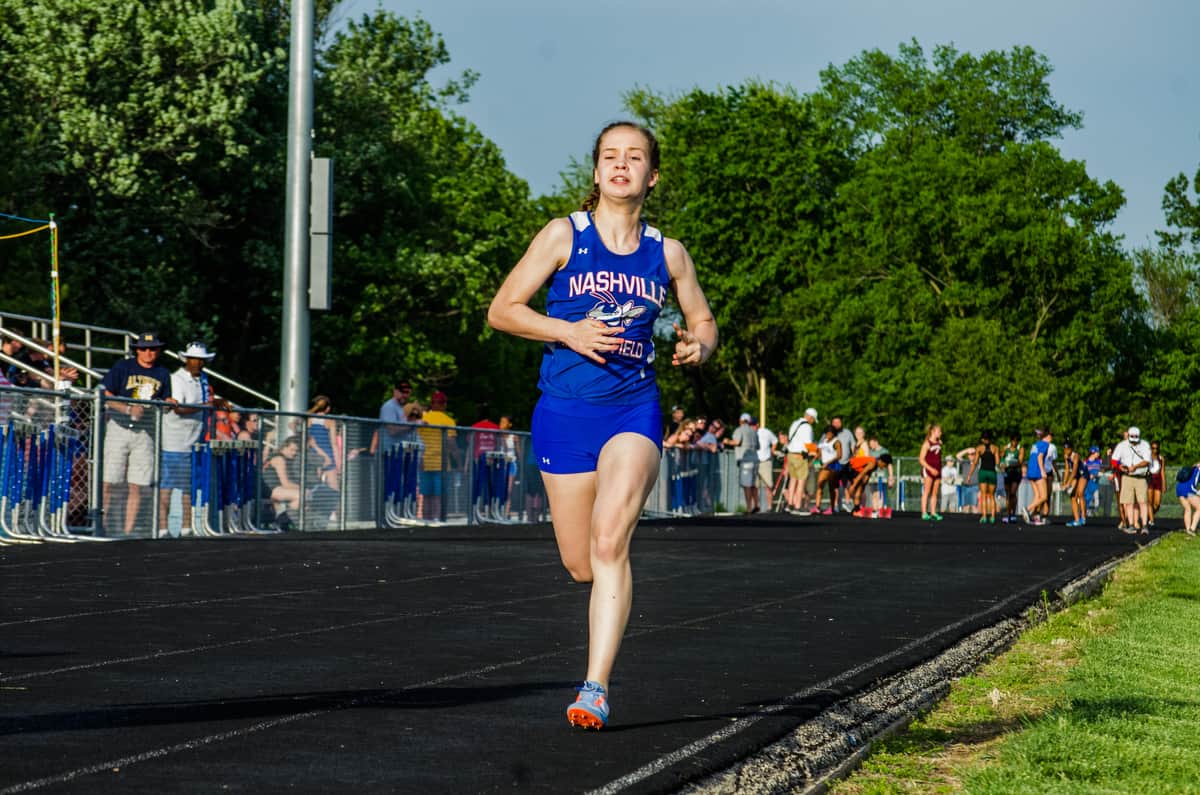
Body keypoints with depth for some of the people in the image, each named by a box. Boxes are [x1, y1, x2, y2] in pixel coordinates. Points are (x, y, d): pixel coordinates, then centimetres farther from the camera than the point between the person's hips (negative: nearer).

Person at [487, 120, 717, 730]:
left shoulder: (666, 254, 8)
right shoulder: (565, 235, 2)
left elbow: (703, 322, 21)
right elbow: (502, 309, 2)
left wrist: (697, 348, -2)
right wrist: (568, 331, -12)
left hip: (635, 410, 0)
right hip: (565, 410, 0)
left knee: (609, 541, -21)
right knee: (581, 564, 5)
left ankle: (596, 688, -20)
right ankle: (613, 581, 44)